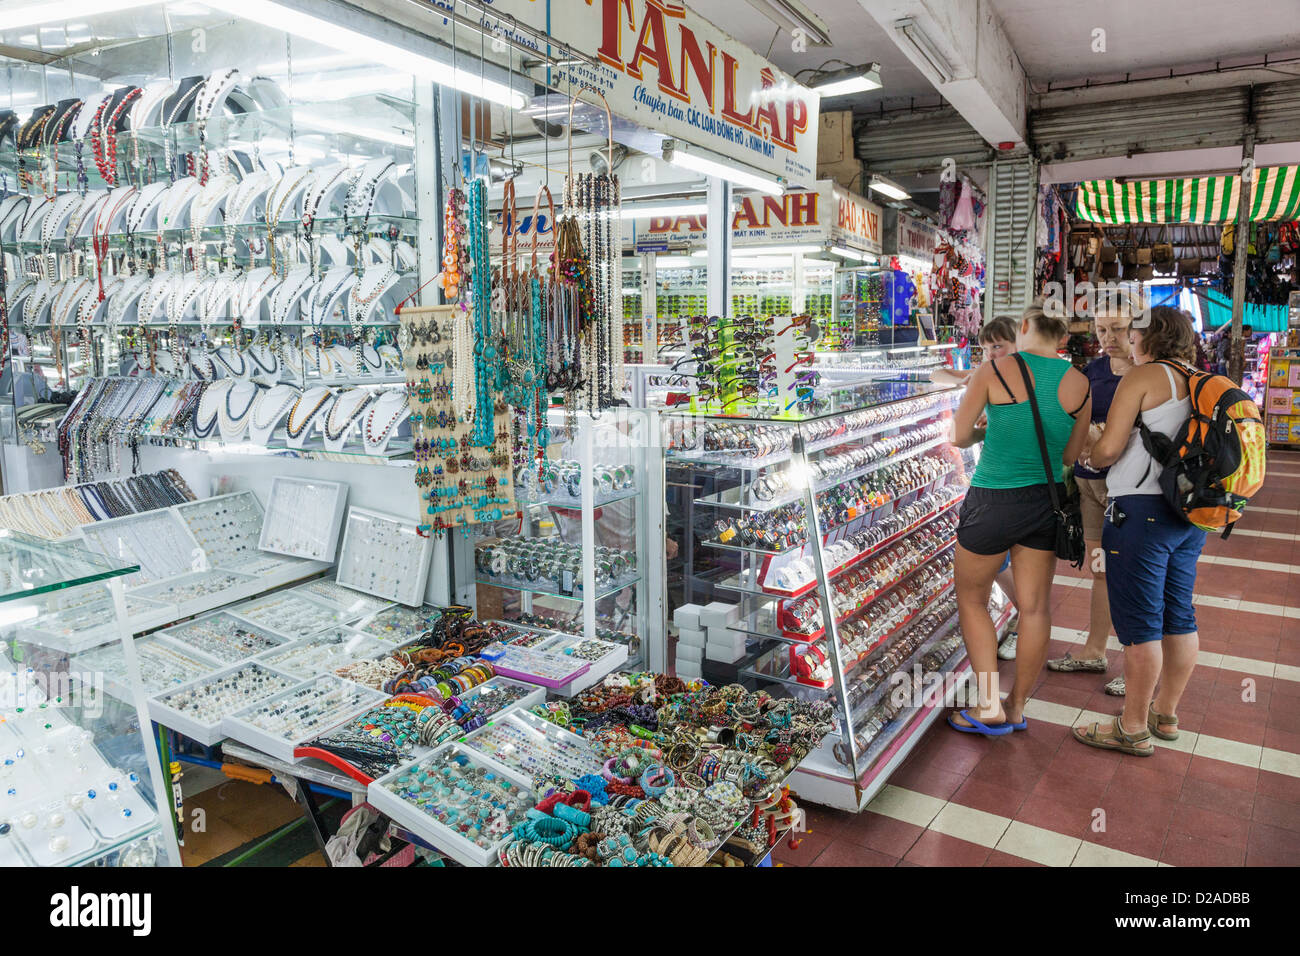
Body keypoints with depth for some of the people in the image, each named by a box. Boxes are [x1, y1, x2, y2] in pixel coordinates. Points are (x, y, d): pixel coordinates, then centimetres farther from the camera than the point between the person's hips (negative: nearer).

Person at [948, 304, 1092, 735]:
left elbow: (959, 436, -7)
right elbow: (1070, 455, 8)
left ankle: (989, 708, 12)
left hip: (993, 502, -4)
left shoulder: (995, 371, -13)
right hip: (1047, 501, 5)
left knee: (972, 600, 12)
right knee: (1035, 607, 12)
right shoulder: (1079, 384, 0)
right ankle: (1017, 707, 25)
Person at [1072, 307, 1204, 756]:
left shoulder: (1144, 376, -9)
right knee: (1178, 616, 15)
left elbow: (1109, 447, -16)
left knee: (1139, 621, -1)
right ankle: (1165, 714, 29)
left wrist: (1088, 459, 7)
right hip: (1191, 514, 8)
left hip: (1142, 511, -8)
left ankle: (1133, 728, 8)